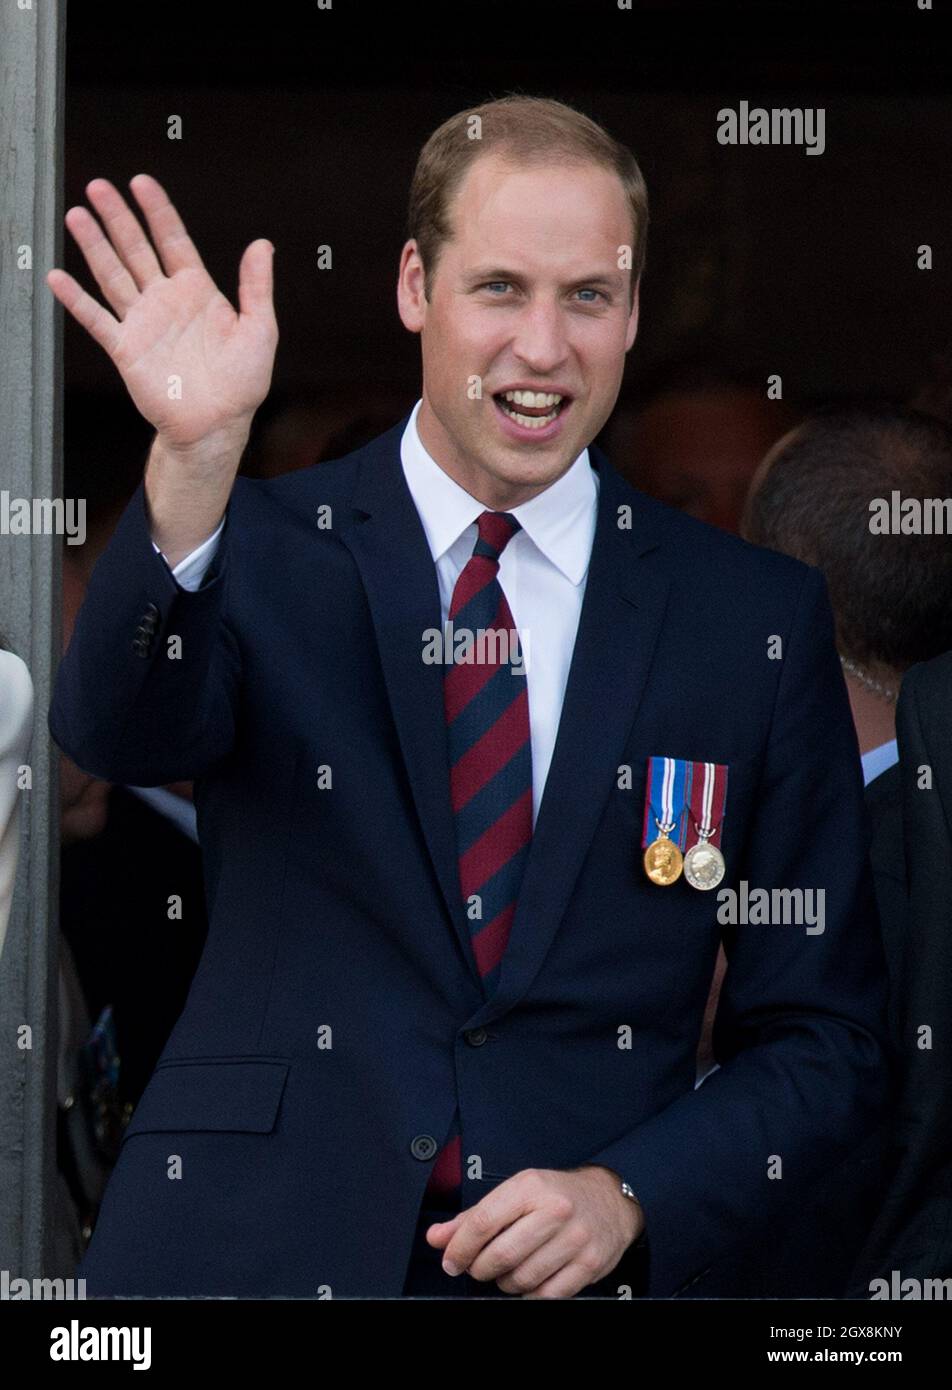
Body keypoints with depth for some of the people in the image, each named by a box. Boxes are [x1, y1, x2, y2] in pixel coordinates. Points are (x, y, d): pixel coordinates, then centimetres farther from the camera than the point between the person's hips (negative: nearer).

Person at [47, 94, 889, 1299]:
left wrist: (629, 1199, -10)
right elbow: (120, 733, -20)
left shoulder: (757, 619, 3)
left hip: (595, 1270, 1)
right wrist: (193, 459, -35)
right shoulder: (259, 553, 1)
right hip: (253, 1252, 0)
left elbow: (825, 1037, 5)